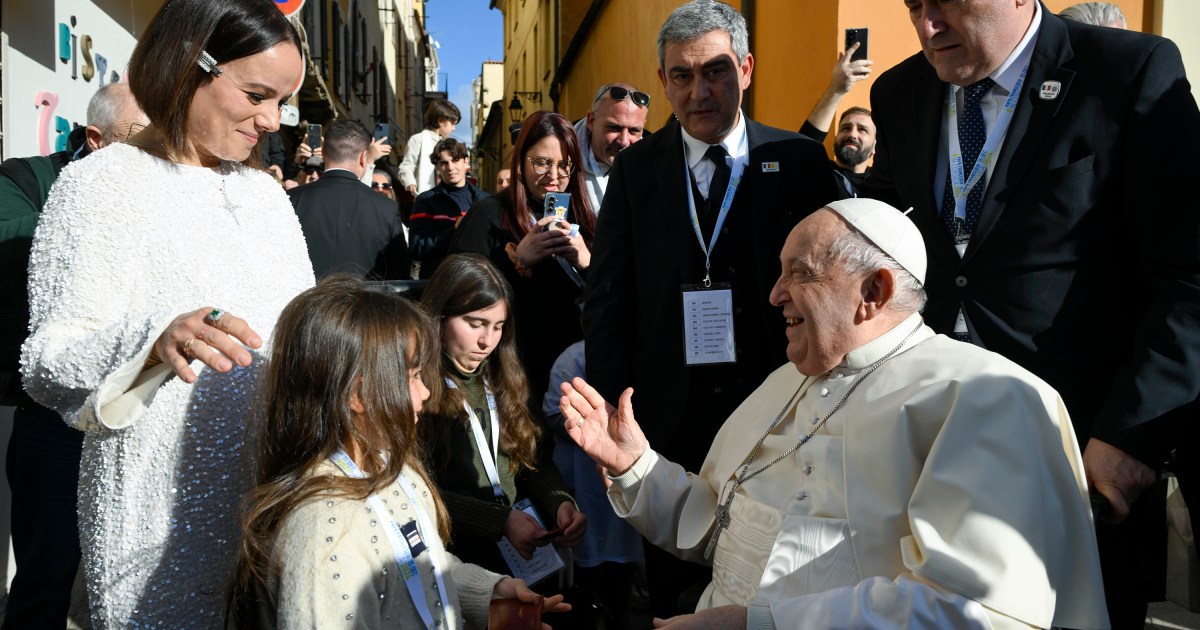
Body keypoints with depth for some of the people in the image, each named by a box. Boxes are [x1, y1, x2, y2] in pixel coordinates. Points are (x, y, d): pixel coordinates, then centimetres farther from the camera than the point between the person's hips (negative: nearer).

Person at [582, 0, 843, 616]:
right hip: (669, 419, 1)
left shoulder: (800, 161, -1)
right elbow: (607, 300, 2)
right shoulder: (636, 169, 3)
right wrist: (611, 415, -4)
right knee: (671, 589, 12)